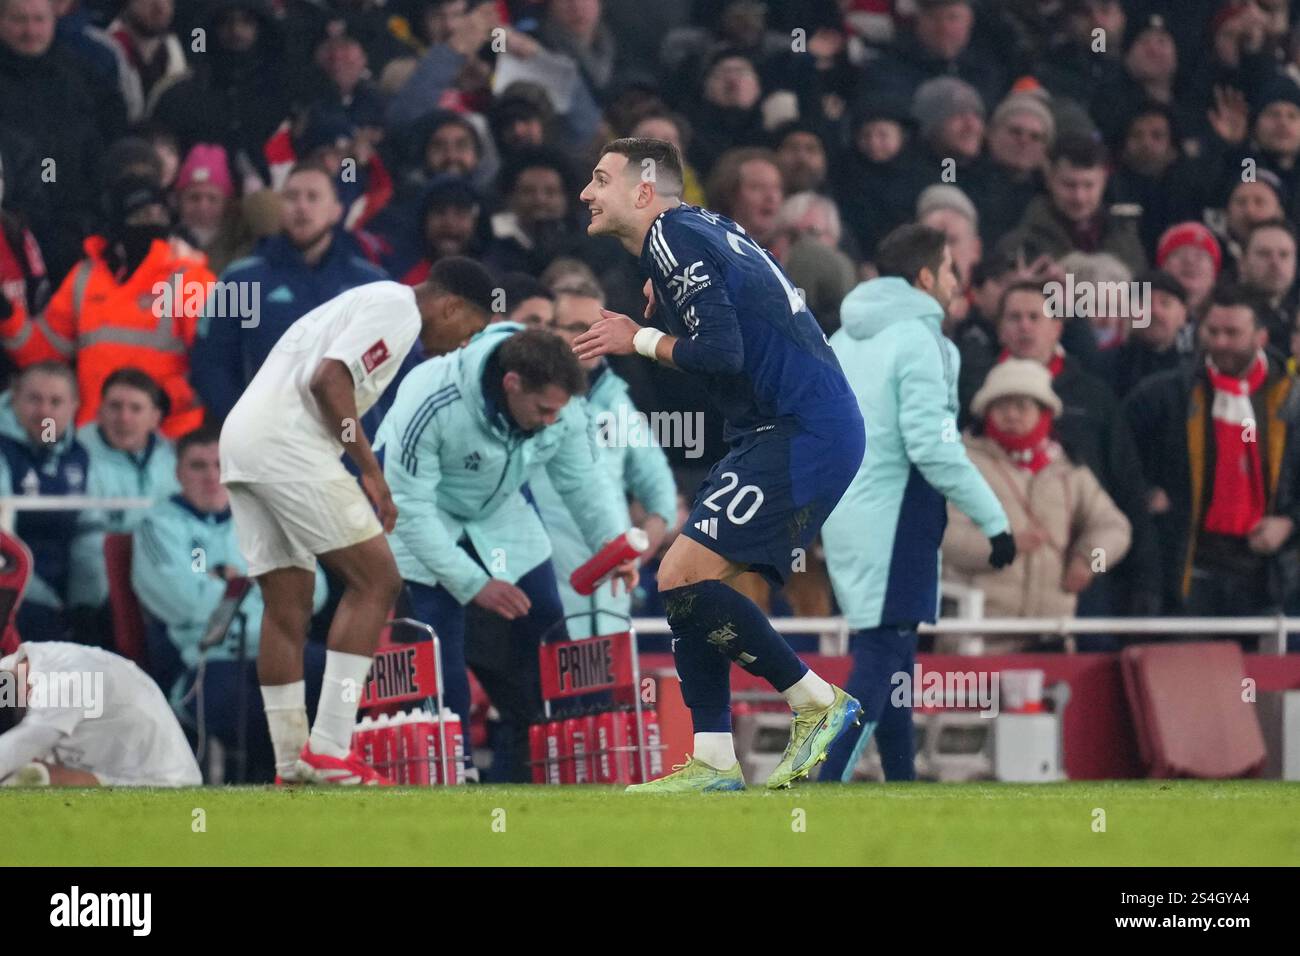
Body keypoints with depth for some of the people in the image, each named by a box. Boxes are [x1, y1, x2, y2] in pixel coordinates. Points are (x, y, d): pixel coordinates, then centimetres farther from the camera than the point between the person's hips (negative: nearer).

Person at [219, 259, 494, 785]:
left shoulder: (372, 301, 27)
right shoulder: (398, 309, -4)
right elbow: (329, 380, -16)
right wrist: (370, 468, -10)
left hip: (241, 442, 10)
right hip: (288, 444, -10)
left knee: (287, 608, 12)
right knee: (375, 580, -6)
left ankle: (292, 768, 13)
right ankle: (329, 750, -11)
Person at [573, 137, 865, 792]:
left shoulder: (673, 237, -11)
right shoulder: (702, 227, 19)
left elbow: (721, 351, -21)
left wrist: (639, 340, -6)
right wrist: (665, 312, 14)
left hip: (803, 436, -11)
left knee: (683, 579, -15)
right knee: (692, 585, 10)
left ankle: (818, 704, -6)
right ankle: (713, 764, 10)